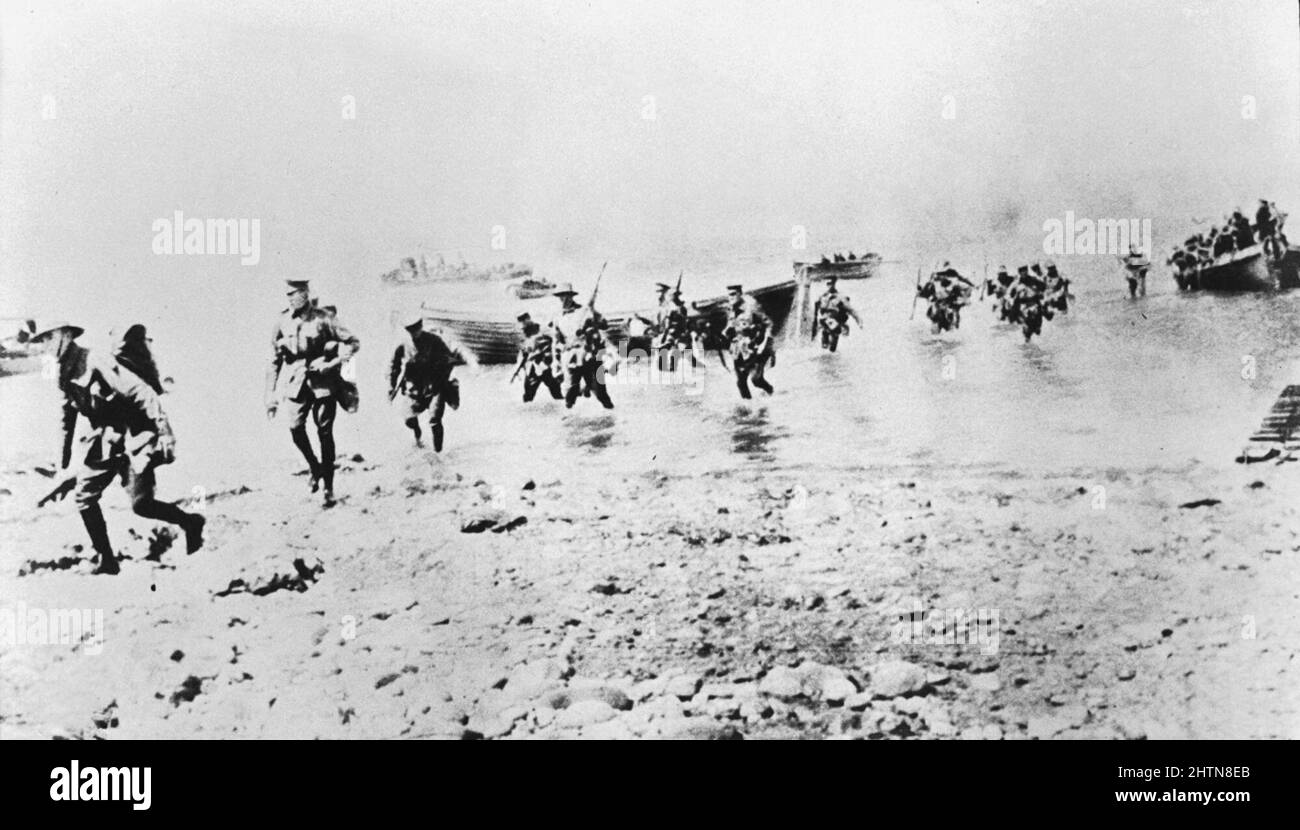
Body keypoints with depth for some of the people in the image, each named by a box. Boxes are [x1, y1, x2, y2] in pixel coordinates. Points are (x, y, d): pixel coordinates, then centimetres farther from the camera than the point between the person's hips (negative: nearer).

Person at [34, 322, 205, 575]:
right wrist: (63, 464, 21)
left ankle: (190, 522, 12)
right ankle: (107, 560, 11)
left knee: (141, 504, -13)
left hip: (134, 436, -8)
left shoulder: (97, 365, -20)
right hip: (105, 440, 8)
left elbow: (145, 395, -23)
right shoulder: (64, 375, 5)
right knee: (83, 495, 1)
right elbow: (69, 415, 19)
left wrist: (165, 434, -26)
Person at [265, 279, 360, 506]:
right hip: (297, 383, 3)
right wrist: (271, 395, 6)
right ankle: (314, 467, 16)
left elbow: (353, 343, -4)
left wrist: (331, 363, -15)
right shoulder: (283, 322, 3)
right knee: (295, 427, -12)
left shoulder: (323, 319, -5)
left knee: (325, 433, 0)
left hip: (324, 383, -2)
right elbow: (275, 361, 8)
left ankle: (328, 487, 10)